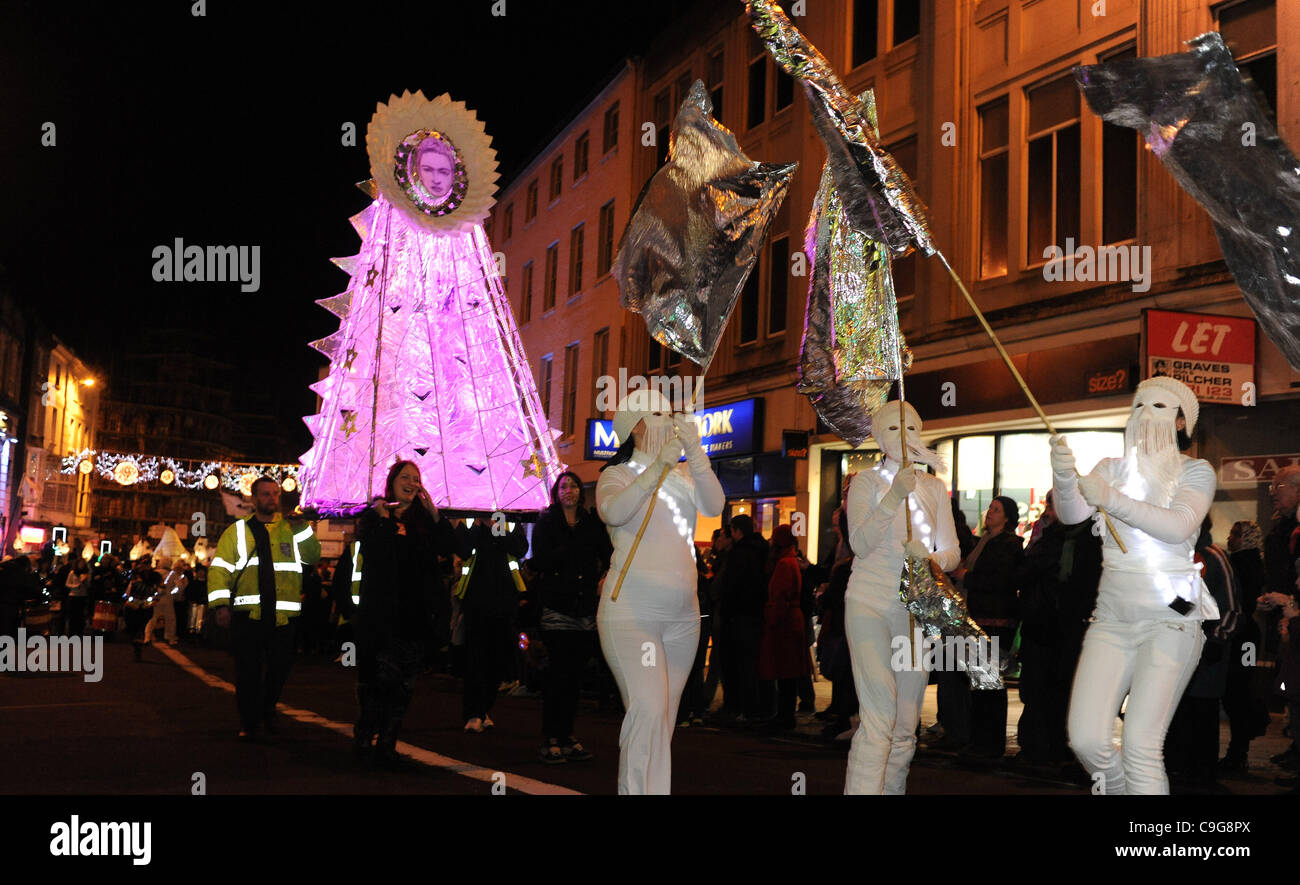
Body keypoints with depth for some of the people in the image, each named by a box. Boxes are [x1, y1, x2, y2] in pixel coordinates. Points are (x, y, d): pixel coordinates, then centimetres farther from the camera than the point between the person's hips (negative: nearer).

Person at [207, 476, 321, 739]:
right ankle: (249, 723, 12)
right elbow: (219, 569, 2)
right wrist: (220, 605, -9)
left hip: (283, 616, 2)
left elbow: (312, 556, 1)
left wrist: (303, 528, -12)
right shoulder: (238, 531, 9)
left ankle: (267, 711, 32)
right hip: (247, 615, -2)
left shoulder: (291, 528, 14)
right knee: (248, 672, 0)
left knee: (279, 669, 9)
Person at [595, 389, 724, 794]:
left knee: (663, 716, 6)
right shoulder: (618, 474, 3)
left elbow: (715, 506, -6)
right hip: (631, 610, -5)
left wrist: (694, 450, -14)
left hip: (682, 613, 5)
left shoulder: (685, 475, 13)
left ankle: (631, 788, 13)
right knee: (648, 709, -19)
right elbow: (613, 512, -19)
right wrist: (658, 467, -26)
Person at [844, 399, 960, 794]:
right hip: (870, 602, -4)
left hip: (918, 607, 4)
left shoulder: (934, 487, 13)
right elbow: (860, 544, -10)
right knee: (878, 720, -17)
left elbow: (952, 551, 9)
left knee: (905, 727, 3)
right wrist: (893, 496, -22)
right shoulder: (866, 481, 3)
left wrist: (934, 560, -15)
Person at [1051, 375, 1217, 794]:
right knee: (1085, 739, -8)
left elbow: (1179, 527, -16)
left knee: (1141, 746, -13)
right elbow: (1072, 515, -5)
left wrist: (1113, 500, -28)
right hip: (1112, 616, 3)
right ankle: (1119, 790, 21)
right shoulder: (1112, 469, 13)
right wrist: (1064, 476, -26)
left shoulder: (1196, 472, 4)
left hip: (1170, 618, -3)